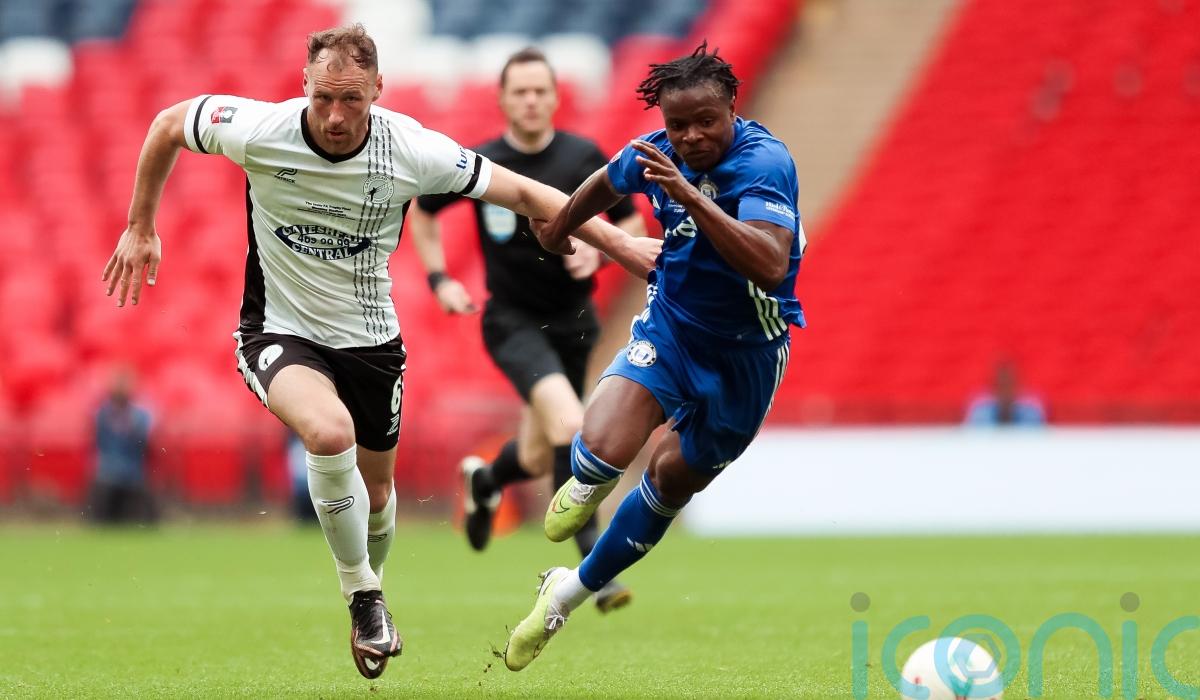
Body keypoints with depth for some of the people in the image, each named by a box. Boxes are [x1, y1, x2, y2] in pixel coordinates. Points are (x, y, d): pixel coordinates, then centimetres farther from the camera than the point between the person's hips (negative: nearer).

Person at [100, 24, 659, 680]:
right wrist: (140, 229, 4)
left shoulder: (411, 150, -19)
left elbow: (522, 192, -8)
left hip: (370, 340, 3)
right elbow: (168, 124, -2)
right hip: (280, 332, -3)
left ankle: (369, 589, 49)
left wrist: (621, 244, -8)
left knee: (375, 492, 14)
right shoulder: (259, 129, -22)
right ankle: (363, 596, -10)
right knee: (330, 432, -32)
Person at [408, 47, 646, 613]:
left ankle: (484, 480, 49)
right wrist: (439, 279, 0)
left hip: (572, 321, 3)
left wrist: (599, 250, -15)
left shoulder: (585, 159, -7)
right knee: (569, 423, -27)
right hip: (513, 321, -3)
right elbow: (422, 210, 10)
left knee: (537, 460, 12)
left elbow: (631, 222, 5)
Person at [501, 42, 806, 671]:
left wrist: (692, 196, -47)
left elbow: (770, 267, -42)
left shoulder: (763, 161, -27)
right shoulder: (657, 152, -9)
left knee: (673, 483, 15)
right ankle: (585, 489, 14)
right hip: (670, 325, 2)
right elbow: (605, 184, 16)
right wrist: (558, 229, 33)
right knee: (604, 447, -25)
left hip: (745, 353, -2)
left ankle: (571, 592, 37)